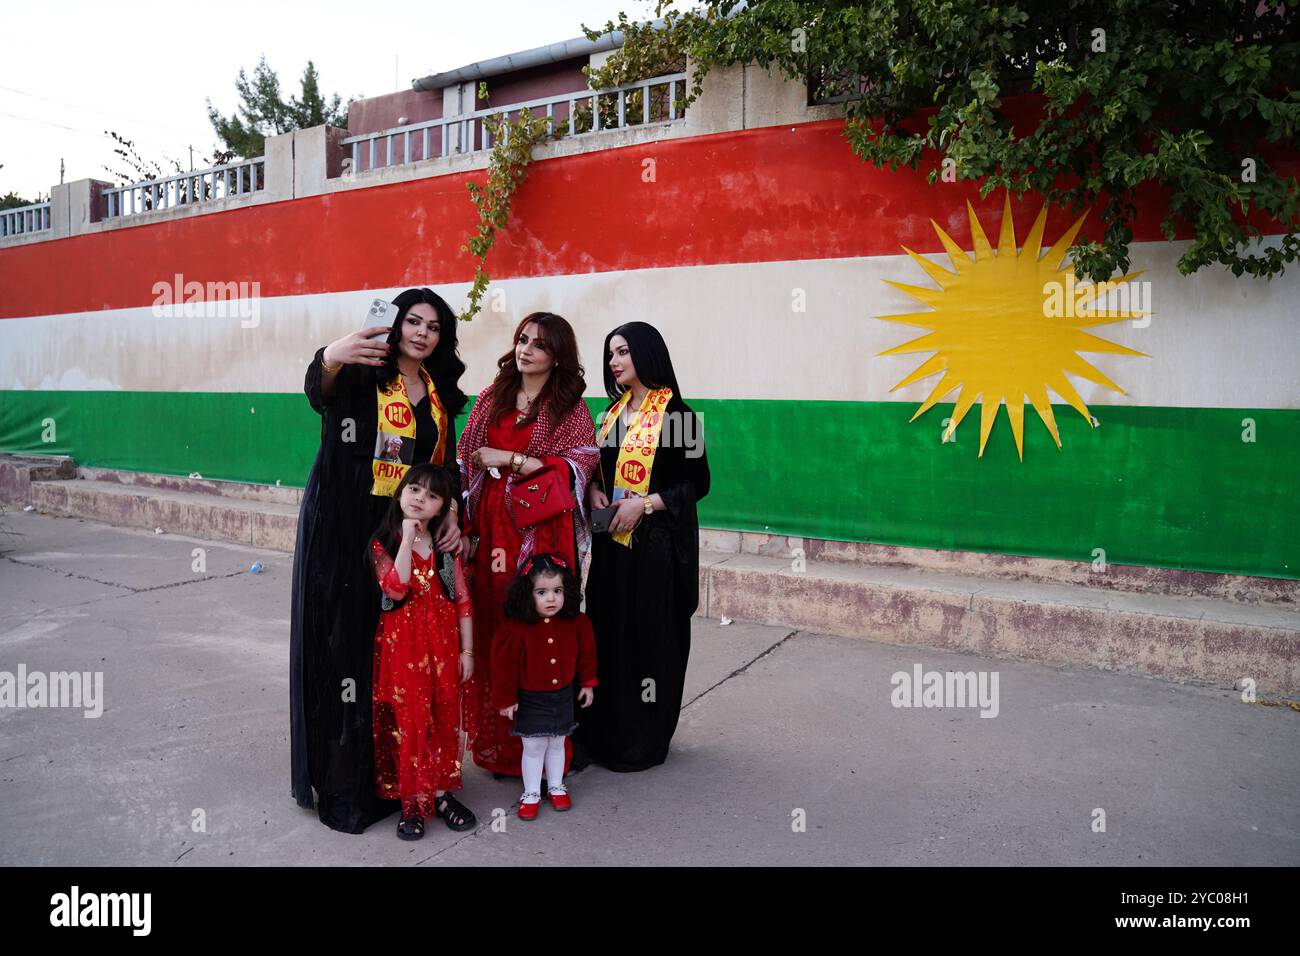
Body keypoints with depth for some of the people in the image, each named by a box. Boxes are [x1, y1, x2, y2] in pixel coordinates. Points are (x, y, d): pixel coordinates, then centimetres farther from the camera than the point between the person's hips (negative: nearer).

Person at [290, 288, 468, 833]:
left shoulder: (440, 391, 12)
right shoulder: (360, 374, -5)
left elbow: (446, 463, 14)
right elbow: (319, 393, -27)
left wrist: (452, 513, -4)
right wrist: (330, 358, -50)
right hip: (345, 531, -4)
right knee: (346, 644, -2)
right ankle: (340, 781, 9)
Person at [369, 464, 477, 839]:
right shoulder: (383, 544, -3)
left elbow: (463, 601, 5)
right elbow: (395, 589, -20)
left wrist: (467, 650, 1)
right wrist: (407, 539, -21)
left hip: (443, 646, 3)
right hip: (401, 645, -3)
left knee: (444, 719, 9)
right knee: (407, 721, 0)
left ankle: (441, 792, 24)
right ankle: (411, 802, 13)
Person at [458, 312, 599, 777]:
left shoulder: (569, 407, 0)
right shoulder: (491, 398, 13)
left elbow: (577, 467, -11)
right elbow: (466, 460, 14)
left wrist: (511, 459, -12)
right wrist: (465, 524, 5)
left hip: (541, 533, -4)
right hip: (490, 529, 4)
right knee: (491, 626, 6)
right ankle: (493, 739, 20)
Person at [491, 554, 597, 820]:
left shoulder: (576, 623, -11)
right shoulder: (515, 628, -22)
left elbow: (586, 652, 4)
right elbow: (503, 665, -14)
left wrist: (587, 683, 10)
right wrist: (505, 699, -8)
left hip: (563, 695, 3)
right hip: (530, 699, -3)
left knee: (557, 744, 18)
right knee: (533, 747, 8)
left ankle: (556, 787, 37)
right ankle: (531, 794, 26)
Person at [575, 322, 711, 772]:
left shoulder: (676, 414, -10)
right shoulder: (613, 412, 12)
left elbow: (697, 483, -10)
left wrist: (644, 503, -19)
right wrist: (594, 491, -1)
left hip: (657, 543, -7)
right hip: (612, 539, 7)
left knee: (649, 636, 1)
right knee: (609, 630, 11)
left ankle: (642, 740, 15)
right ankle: (605, 731, 25)